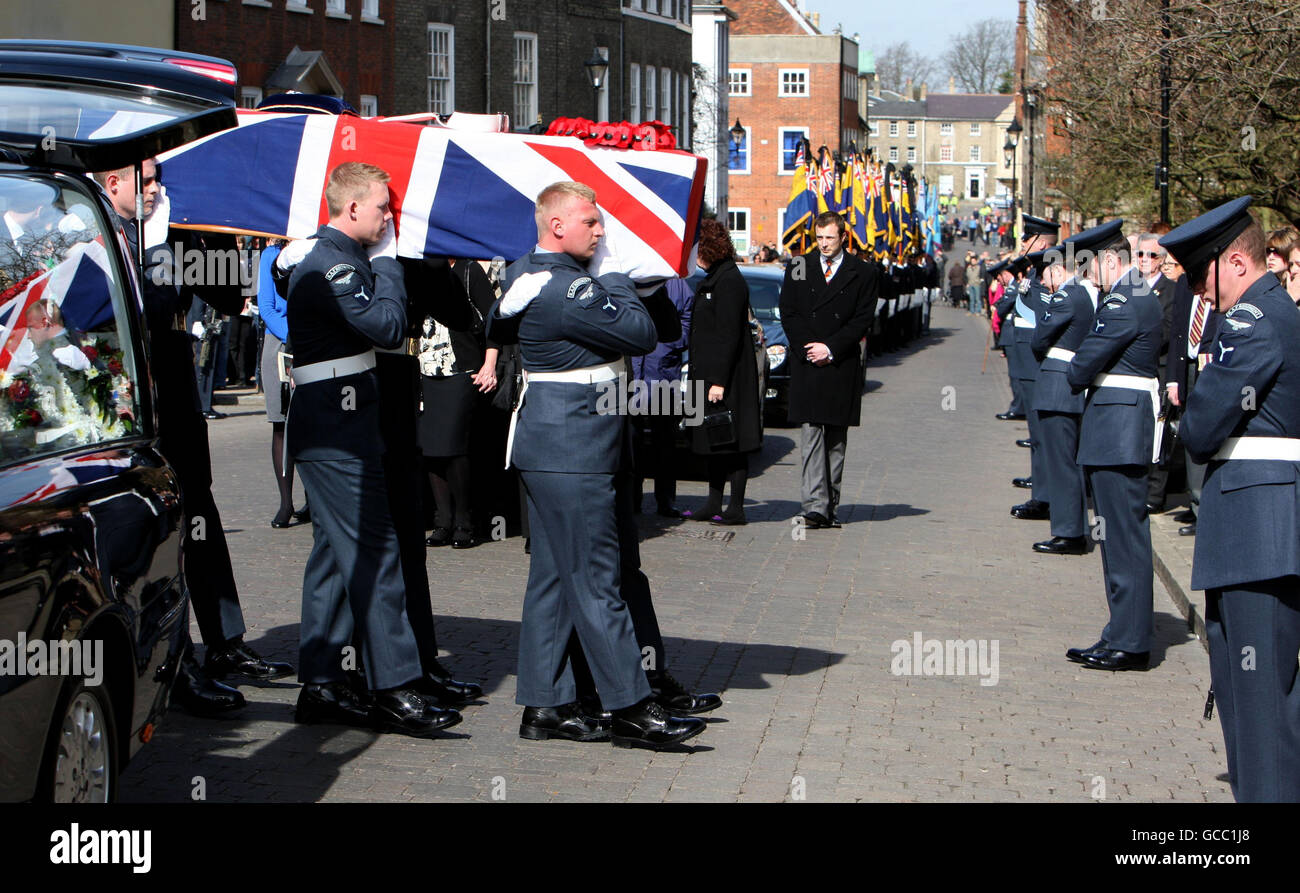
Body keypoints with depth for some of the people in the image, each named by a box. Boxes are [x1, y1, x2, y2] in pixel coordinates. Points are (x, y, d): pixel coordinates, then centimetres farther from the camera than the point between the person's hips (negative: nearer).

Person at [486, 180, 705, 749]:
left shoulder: (528, 278, 13)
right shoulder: (567, 289, -19)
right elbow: (642, 334, -18)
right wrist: (618, 283, -2)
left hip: (544, 444, 11)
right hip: (572, 448, -11)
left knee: (552, 574, 11)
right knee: (594, 578, -7)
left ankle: (545, 705, 15)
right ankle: (630, 708, -3)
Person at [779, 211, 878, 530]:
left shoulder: (864, 273, 4)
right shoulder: (798, 268, 9)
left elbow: (862, 319, -1)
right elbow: (788, 313, 6)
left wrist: (830, 348, -10)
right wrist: (807, 347, -7)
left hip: (842, 366, 0)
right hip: (806, 364, 0)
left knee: (836, 441, 5)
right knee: (811, 436, -9)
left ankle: (830, 507, 11)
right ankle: (814, 506, -15)